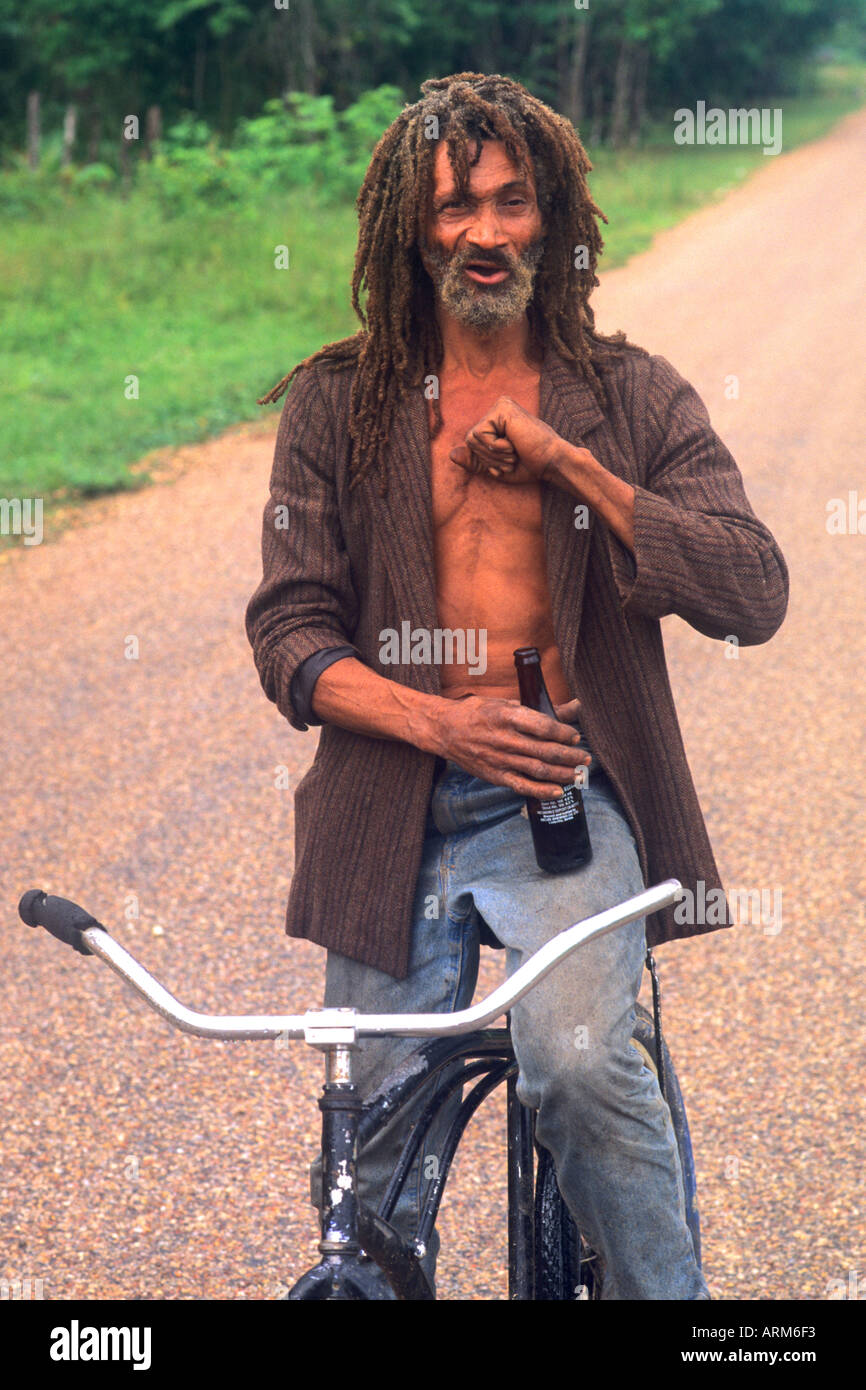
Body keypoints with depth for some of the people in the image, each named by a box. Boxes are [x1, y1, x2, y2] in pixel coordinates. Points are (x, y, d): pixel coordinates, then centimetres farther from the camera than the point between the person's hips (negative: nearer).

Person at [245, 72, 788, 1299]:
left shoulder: (633, 399, 5)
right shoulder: (337, 403, 6)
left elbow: (753, 598, -6)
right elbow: (288, 631, 0)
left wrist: (565, 460, -12)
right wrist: (441, 720, -17)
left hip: (565, 796, -2)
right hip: (392, 811, 2)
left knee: (577, 1056, -29)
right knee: (379, 1149, 4)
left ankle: (666, 1291, -7)